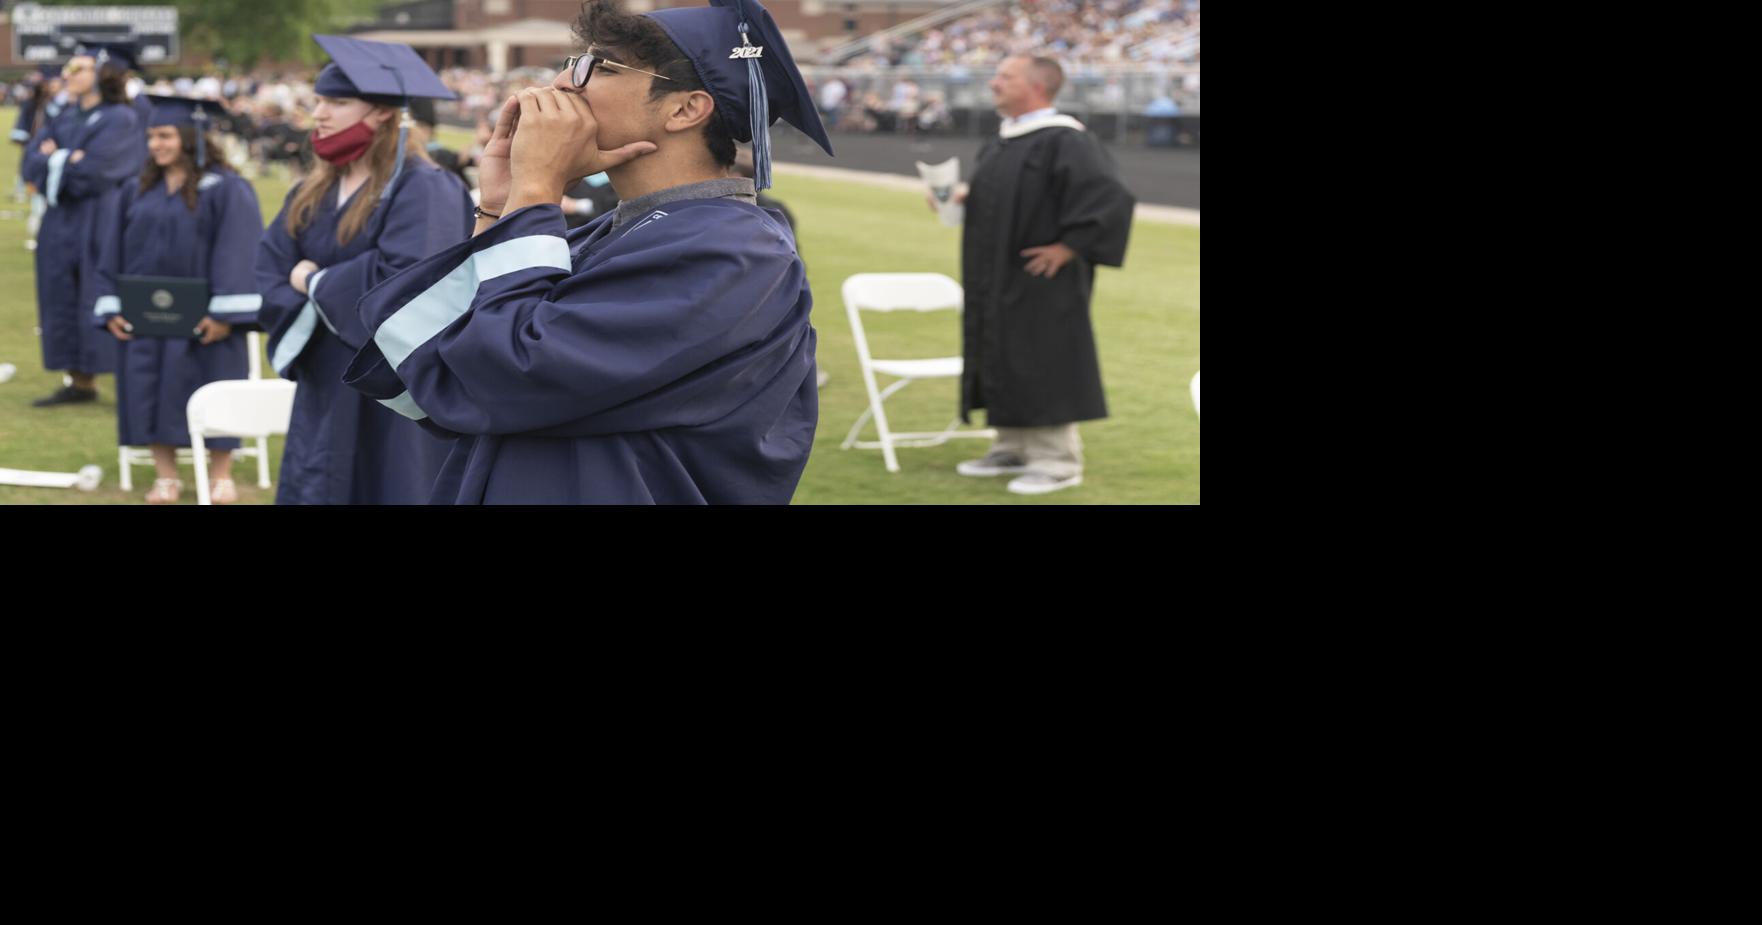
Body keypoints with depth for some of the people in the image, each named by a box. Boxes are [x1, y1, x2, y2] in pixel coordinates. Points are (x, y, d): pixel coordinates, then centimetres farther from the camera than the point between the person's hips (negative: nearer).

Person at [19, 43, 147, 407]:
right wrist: (69, 160, -12)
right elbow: (31, 164, 4)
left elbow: (91, 172, -19)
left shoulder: (122, 119, -9)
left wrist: (55, 159, -4)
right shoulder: (65, 117, 13)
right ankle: (80, 383, 16)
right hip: (62, 225, 7)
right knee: (66, 304, 8)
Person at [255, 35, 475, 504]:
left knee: (393, 490, -2)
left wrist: (316, 284, -10)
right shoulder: (313, 193, 13)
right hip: (326, 390, 7)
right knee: (315, 490, 10)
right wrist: (300, 311, -13)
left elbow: (405, 277, -23)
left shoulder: (425, 189, -12)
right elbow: (270, 267, 8)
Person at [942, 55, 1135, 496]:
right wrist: (965, 197, 6)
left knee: (1042, 366, -5)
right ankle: (1014, 448, 25)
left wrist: (1067, 247, -21)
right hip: (996, 279, 9)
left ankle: (1058, 460, 4)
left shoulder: (1065, 141, -18)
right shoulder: (1003, 140, 11)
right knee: (1000, 361, 14)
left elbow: (1110, 198, -25)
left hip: (1040, 282, -9)